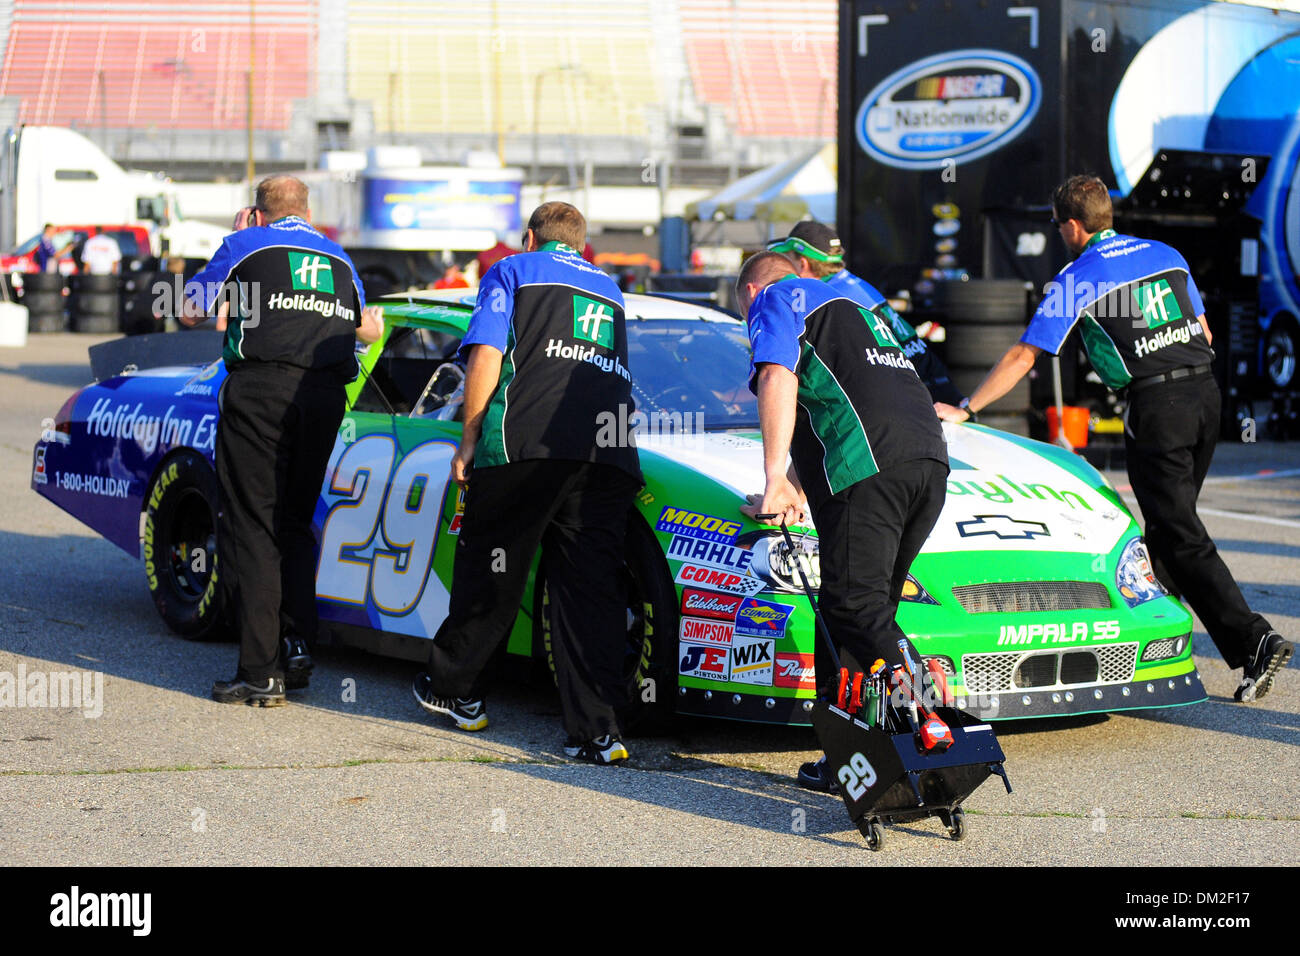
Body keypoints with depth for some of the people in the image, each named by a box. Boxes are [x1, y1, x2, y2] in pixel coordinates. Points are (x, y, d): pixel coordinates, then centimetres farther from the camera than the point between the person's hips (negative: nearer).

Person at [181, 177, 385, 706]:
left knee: (251, 526, -3)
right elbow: (369, 330, 31)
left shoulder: (244, 245, 7)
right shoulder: (339, 258, 20)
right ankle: (297, 646, 12)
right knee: (294, 523, 19)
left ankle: (262, 672, -8)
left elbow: (191, 312, 14)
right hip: (325, 397, 5)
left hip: (260, 389, -5)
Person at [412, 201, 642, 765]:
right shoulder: (608, 290, 30)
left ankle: (455, 691, 25)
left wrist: (468, 441, 5)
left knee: (489, 573, 10)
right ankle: (598, 730, -6)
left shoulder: (513, 271, 15)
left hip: (527, 443, -4)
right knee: (590, 587, 1)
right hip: (608, 454, 4)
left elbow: (485, 358, 1)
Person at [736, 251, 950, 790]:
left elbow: (778, 381, -6)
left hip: (868, 465, -8)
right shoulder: (850, 307, 39)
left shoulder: (775, 301, 12)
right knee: (863, 609, 12)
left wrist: (775, 479, -9)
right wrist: (797, 487, 48)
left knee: (856, 609, -13)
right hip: (930, 458, 8)